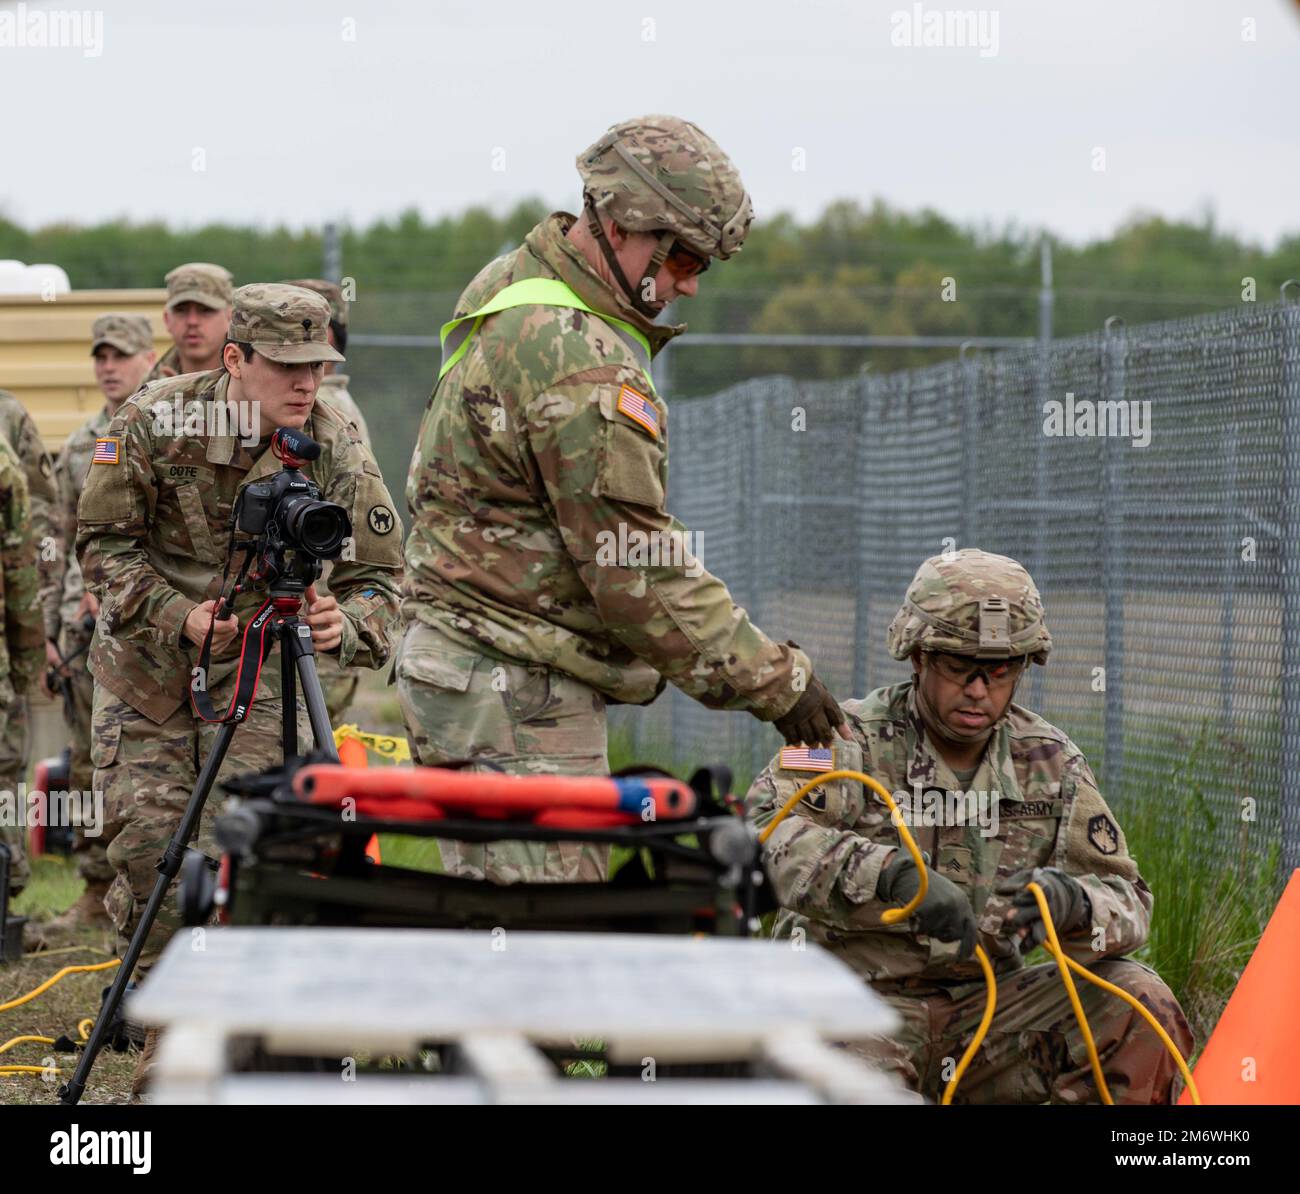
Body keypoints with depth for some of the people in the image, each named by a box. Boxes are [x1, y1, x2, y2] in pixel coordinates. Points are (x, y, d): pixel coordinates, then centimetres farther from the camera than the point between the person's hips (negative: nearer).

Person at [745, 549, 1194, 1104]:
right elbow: (765, 830, -25)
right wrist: (893, 873, -41)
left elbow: (1127, 899, 3)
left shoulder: (1050, 761, 7)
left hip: (985, 1006, 5)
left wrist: (1070, 901, -23)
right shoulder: (852, 740, -6)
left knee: (1141, 1005, -16)